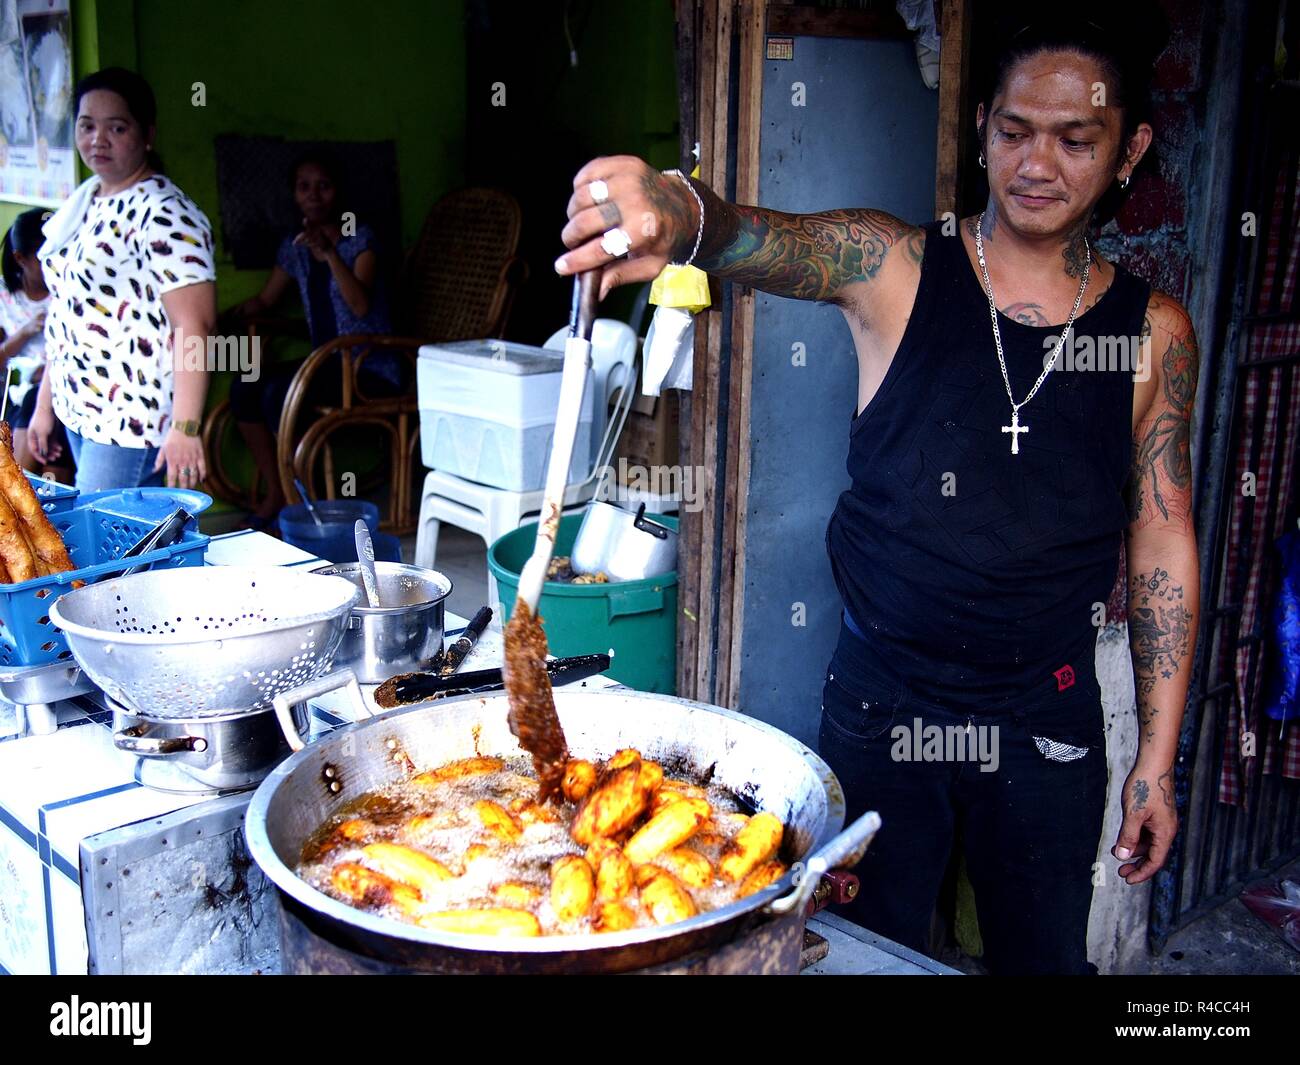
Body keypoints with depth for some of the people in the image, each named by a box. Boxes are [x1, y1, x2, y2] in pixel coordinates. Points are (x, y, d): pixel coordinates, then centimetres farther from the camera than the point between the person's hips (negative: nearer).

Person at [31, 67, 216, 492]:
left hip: (133, 423, -8)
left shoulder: (164, 213, -15)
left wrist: (185, 428, -28)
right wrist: (45, 404, 19)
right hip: (79, 414, 8)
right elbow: (67, 317, 18)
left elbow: (193, 325, -22)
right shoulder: (85, 203, 11)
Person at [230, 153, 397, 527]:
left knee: (278, 393, -26)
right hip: (327, 361, 7)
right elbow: (263, 301, 22)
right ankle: (276, 493, -1)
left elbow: (361, 306, -24)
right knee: (244, 387, -13)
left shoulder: (359, 238, -8)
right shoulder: (294, 247, 10)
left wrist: (329, 254, -35)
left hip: (371, 369, -7)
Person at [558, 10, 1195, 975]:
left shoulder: (1154, 333, -3)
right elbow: (762, 241, -27)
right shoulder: (893, 270, -8)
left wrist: (1157, 761, 3)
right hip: (880, 703, -1)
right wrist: (682, 212, -52)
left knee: (1043, 958, 19)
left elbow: (1163, 546, 2)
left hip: (1047, 721, 2)